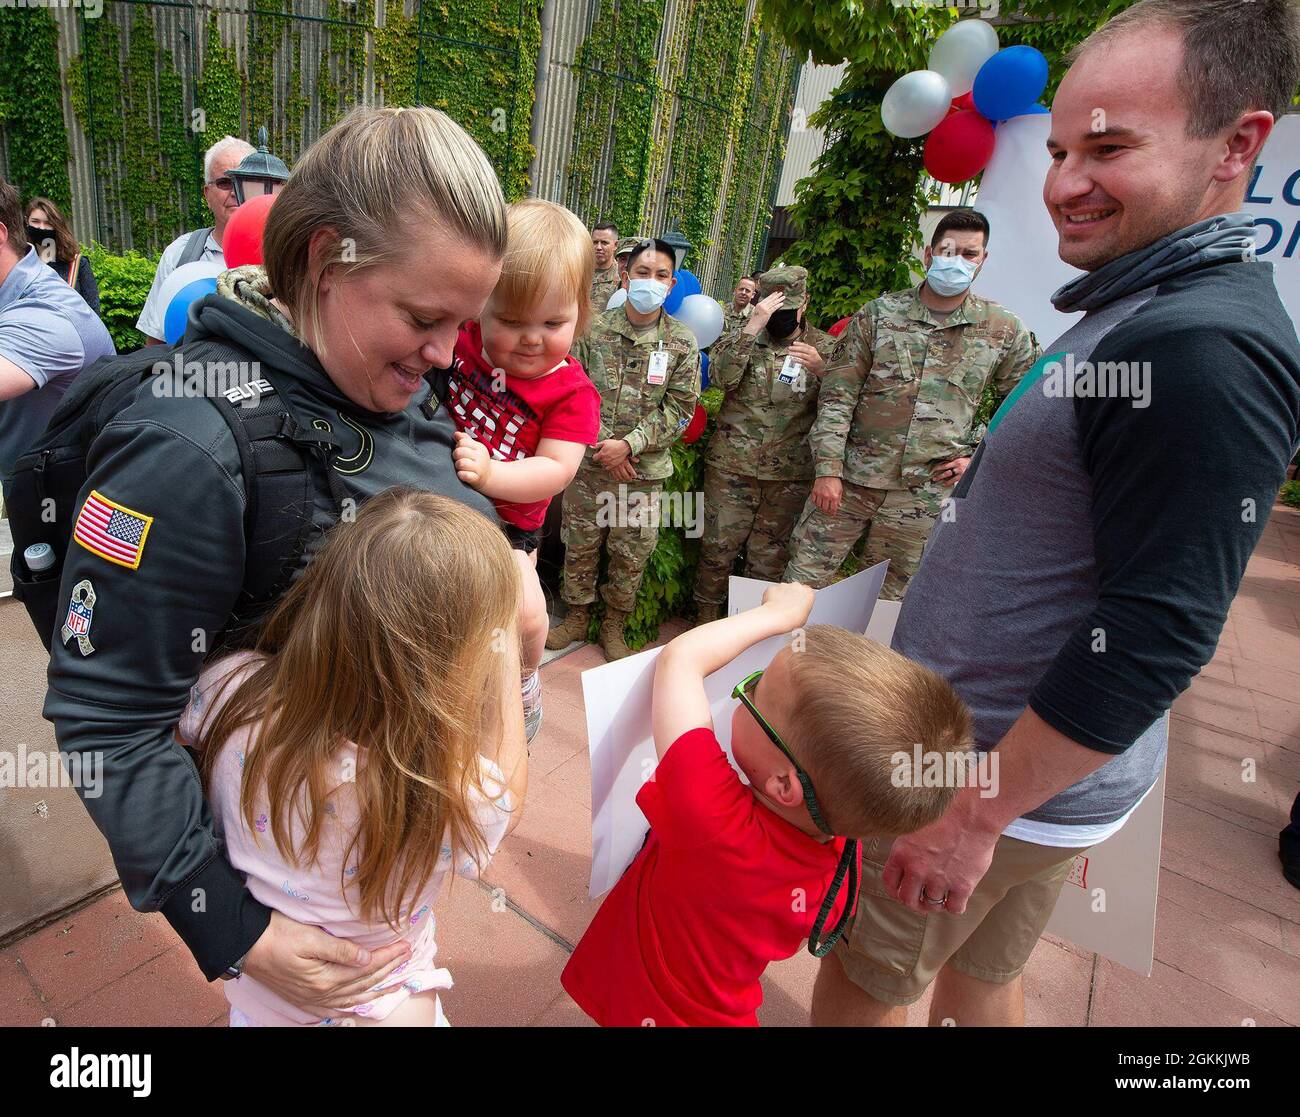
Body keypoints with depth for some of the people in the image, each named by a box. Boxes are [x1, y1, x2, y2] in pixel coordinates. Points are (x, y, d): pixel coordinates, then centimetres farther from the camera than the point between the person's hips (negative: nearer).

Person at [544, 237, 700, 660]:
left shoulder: (682, 343, -1)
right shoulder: (593, 329, 0)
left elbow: (679, 409, -4)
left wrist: (629, 444, -14)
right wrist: (601, 441, -12)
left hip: (644, 470, 0)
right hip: (589, 462, 1)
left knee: (631, 555, 9)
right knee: (580, 546, 11)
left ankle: (613, 625, 30)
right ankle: (577, 617, 32)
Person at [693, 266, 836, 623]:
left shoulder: (826, 346, 6)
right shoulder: (743, 335, 5)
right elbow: (721, 376, -14)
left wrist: (820, 369, -18)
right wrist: (751, 327, -21)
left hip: (790, 474, 1)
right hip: (731, 465, -1)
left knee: (770, 554, 11)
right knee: (718, 545, 6)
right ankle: (706, 611, 26)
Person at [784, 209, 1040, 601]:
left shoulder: (1004, 330, 5)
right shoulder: (879, 313, 2)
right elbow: (837, 395, -1)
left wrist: (978, 457, 2)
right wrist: (828, 469, -9)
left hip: (925, 492, 1)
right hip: (850, 478, 0)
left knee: (889, 601, 11)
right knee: (801, 580, 2)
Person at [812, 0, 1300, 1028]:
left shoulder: (1200, 352, -24)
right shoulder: (1139, 311, 8)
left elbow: (1155, 638, -26)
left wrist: (978, 810, -21)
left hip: (1009, 777, -9)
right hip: (1017, 759, 9)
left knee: (867, 981, 14)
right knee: (980, 972, 27)